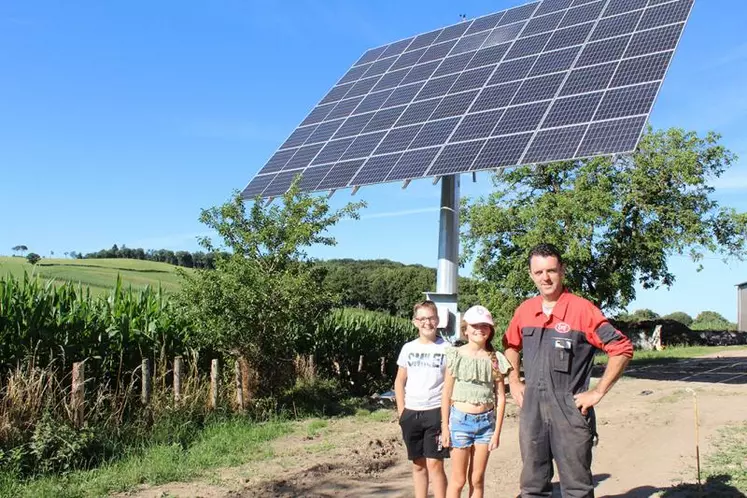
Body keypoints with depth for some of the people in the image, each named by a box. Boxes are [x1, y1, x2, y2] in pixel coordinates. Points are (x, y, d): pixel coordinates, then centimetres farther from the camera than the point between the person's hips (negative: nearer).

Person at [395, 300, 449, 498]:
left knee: (434, 464, -6)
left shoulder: (446, 348, -3)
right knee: (418, 465, 12)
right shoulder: (408, 348, 5)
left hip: (435, 413, -3)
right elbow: (400, 382, 11)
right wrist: (402, 411, 4)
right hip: (412, 414, 4)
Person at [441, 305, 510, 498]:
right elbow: (447, 394, -1)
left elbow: (501, 397, 2)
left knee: (477, 479, 10)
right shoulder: (456, 355, -4)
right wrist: (445, 427, -3)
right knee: (458, 480, 4)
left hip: (486, 421, 2)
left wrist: (497, 431, -2)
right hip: (460, 419, -2)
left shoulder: (495, 359, 0)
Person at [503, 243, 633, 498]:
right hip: (531, 410, 5)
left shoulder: (582, 309, -12)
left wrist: (598, 392, -12)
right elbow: (510, 345, 23)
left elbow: (622, 349, -11)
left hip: (570, 410, -5)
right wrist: (514, 382, 13)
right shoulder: (524, 311, 5)